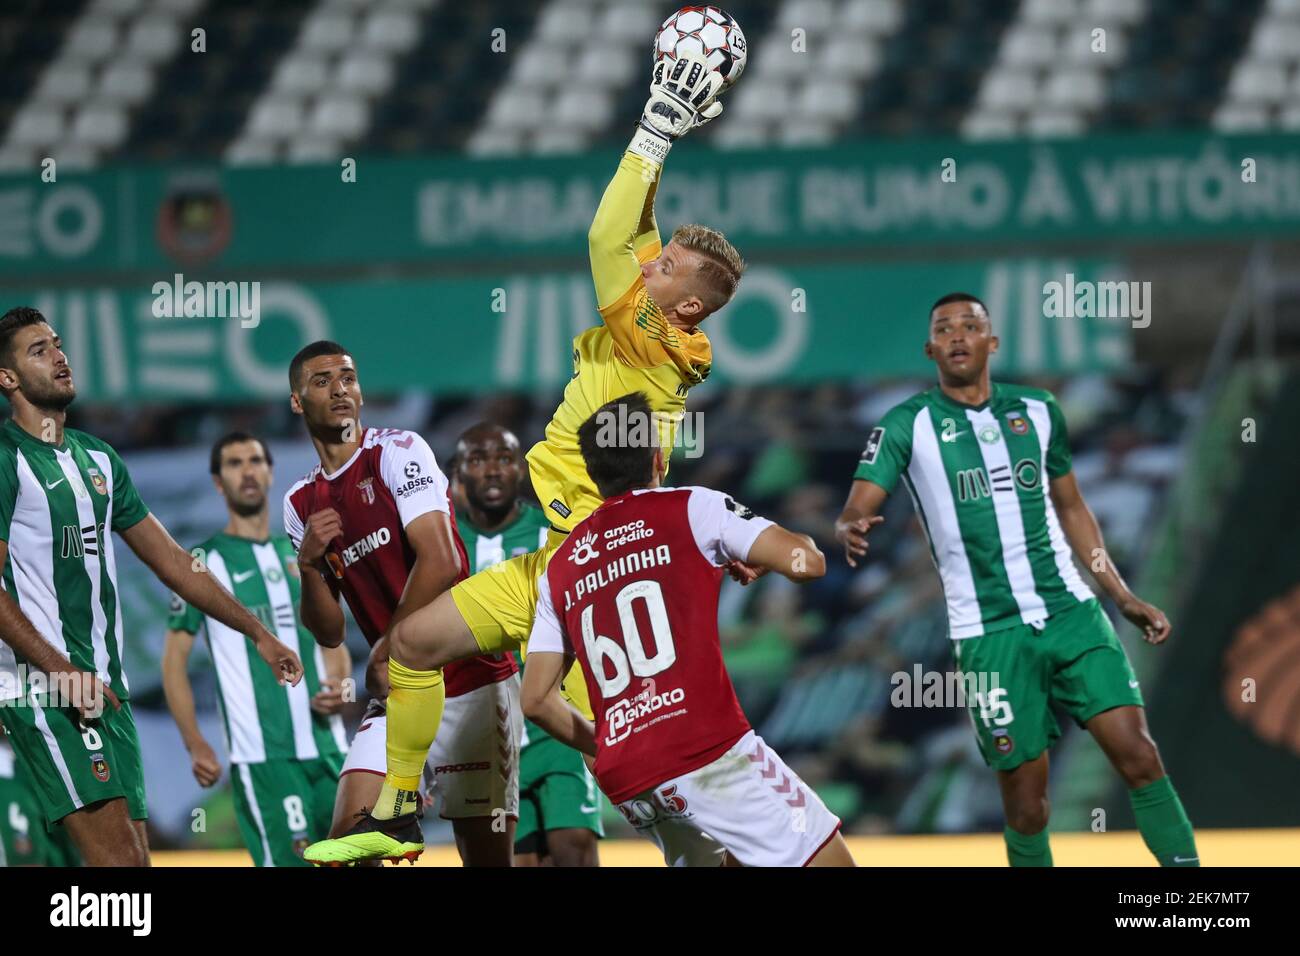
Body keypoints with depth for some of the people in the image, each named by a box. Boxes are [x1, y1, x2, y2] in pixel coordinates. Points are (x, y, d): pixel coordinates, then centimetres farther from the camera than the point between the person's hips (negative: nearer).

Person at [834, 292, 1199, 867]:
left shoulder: (1038, 412, 10)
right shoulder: (908, 425, -1)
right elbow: (856, 512, -9)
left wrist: (1123, 597, 16)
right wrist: (851, 531, -34)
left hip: (1072, 610, 3)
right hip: (991, 635, -3)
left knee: (1137, 752, -9)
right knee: (1025, 798, -3)